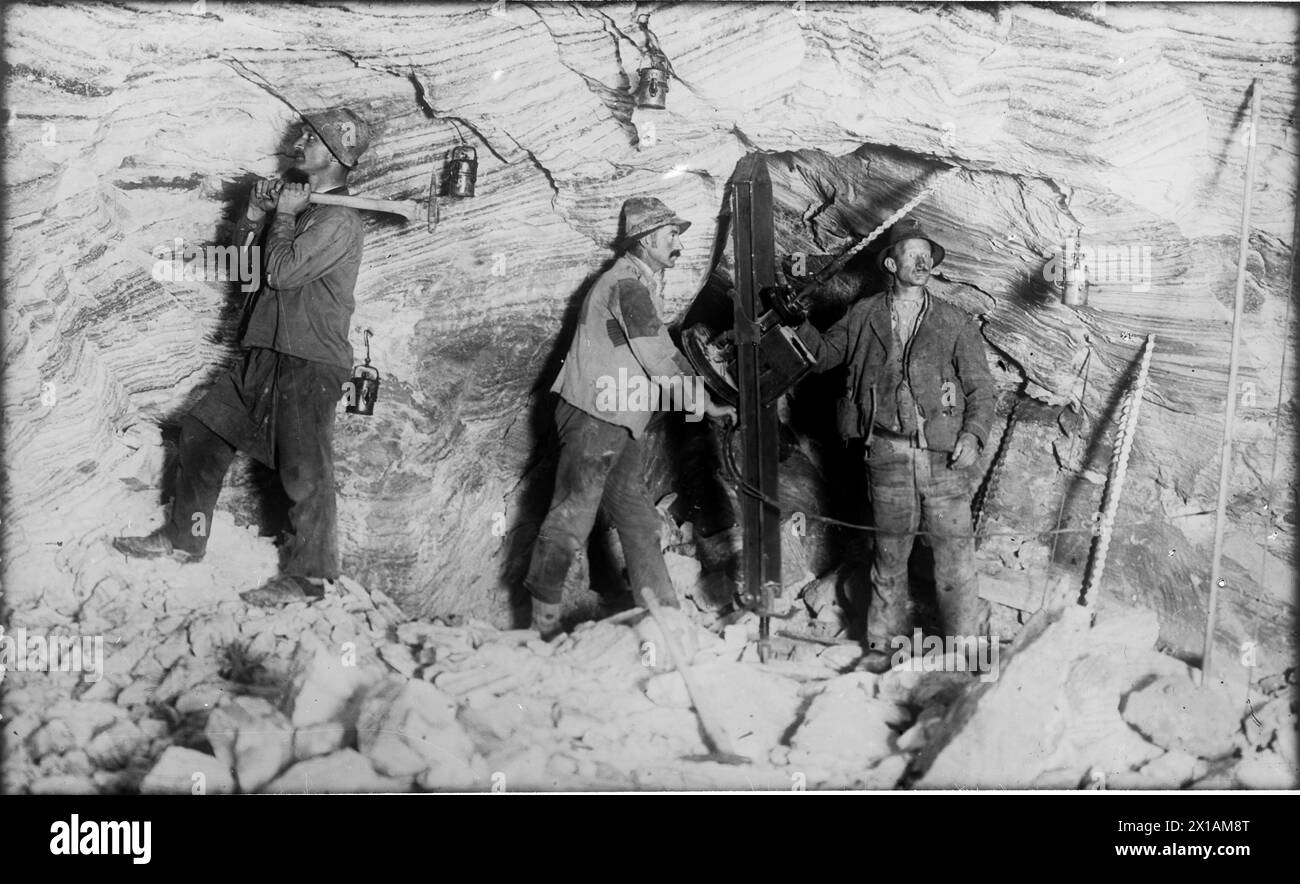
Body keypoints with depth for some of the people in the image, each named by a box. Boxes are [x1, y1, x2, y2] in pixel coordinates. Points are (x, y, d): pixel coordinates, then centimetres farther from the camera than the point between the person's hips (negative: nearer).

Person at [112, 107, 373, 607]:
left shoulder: (339, 219, -12)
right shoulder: (301, 205, 17)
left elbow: (280, 271, -19)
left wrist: (284, 215, -5)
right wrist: (254, 214, 4)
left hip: (311, 364, -10)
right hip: (265, 355, 10)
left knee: (305, 470, -5)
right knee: (202, 430, 14)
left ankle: (307, 577, 7)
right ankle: (184, 537, 26)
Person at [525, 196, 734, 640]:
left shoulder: (641, 283, 21)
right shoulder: (628, 282, -12)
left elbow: (656, 352, 22)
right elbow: (659, 358, -16)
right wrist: (706, 404, -9)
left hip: (618, 421, 11)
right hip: (593, 413, -11)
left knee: (637, 517, 7)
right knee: (574, 511, -6)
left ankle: (665, 620, 8)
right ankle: (544, 619, 2)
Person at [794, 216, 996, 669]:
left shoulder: (955, 323, 4)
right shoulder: (864, 316, 7)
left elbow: (981, 388, 6)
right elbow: (825, 354, 19)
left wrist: (973, 435, -8)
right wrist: (799, 322, 3)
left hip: (945, 458, -1)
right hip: (888, 457, 1)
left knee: (955, 554, 0)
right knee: (889, 552, 11)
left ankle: (968, 640, 15)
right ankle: (885, 639, 25)